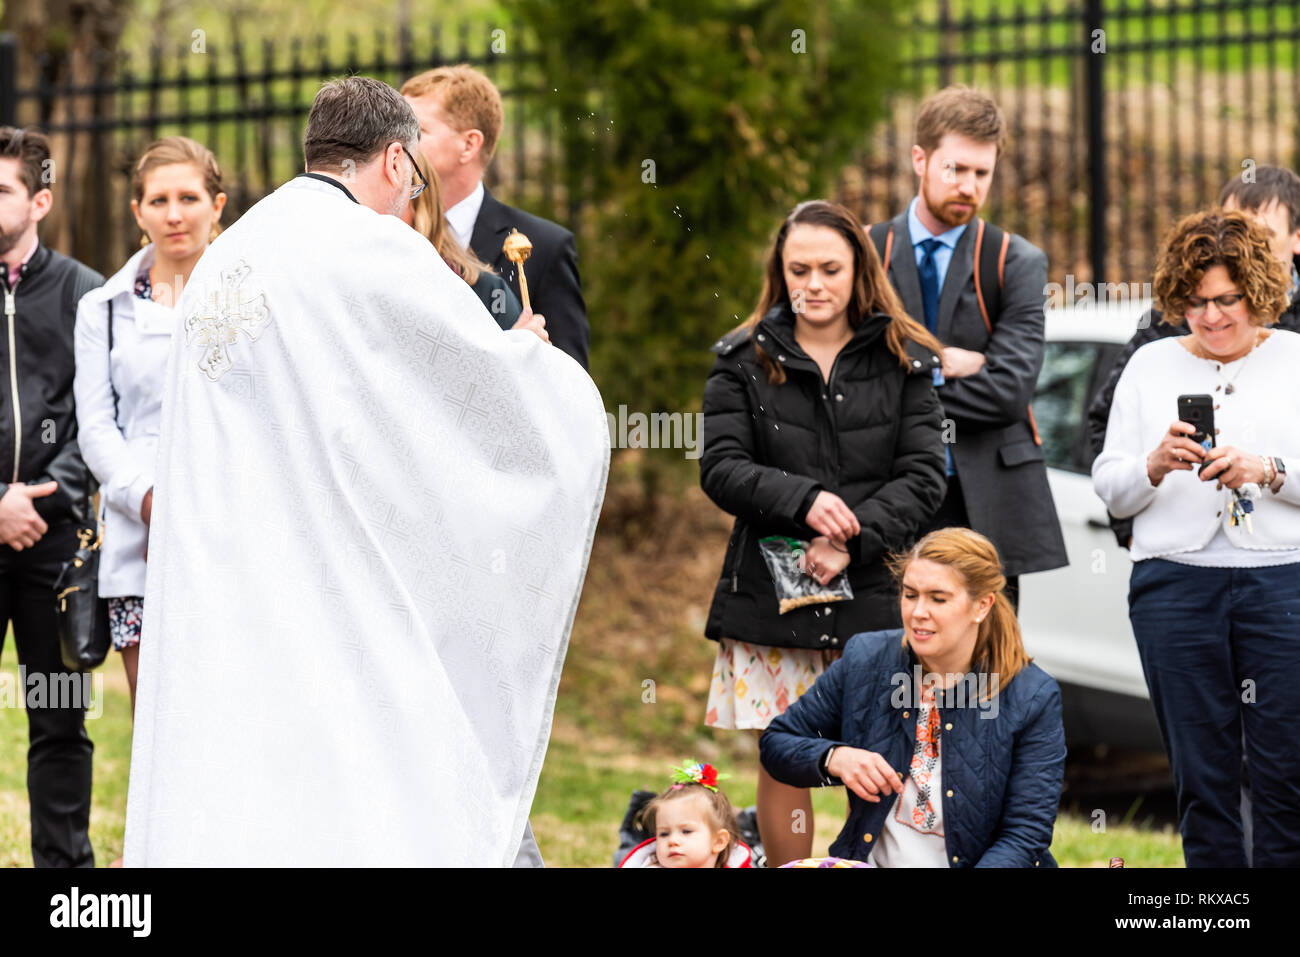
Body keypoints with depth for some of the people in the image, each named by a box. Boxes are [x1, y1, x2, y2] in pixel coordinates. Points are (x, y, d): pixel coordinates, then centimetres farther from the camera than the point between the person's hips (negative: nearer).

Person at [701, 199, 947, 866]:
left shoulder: (902, 362, 6)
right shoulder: (744, 361, 7)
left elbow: (924, 477, -1)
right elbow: (720, 469, -2)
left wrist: (851, 540, -15)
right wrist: (802, 501, -19)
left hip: (872, 589, 0)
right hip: (769, 589, 0)